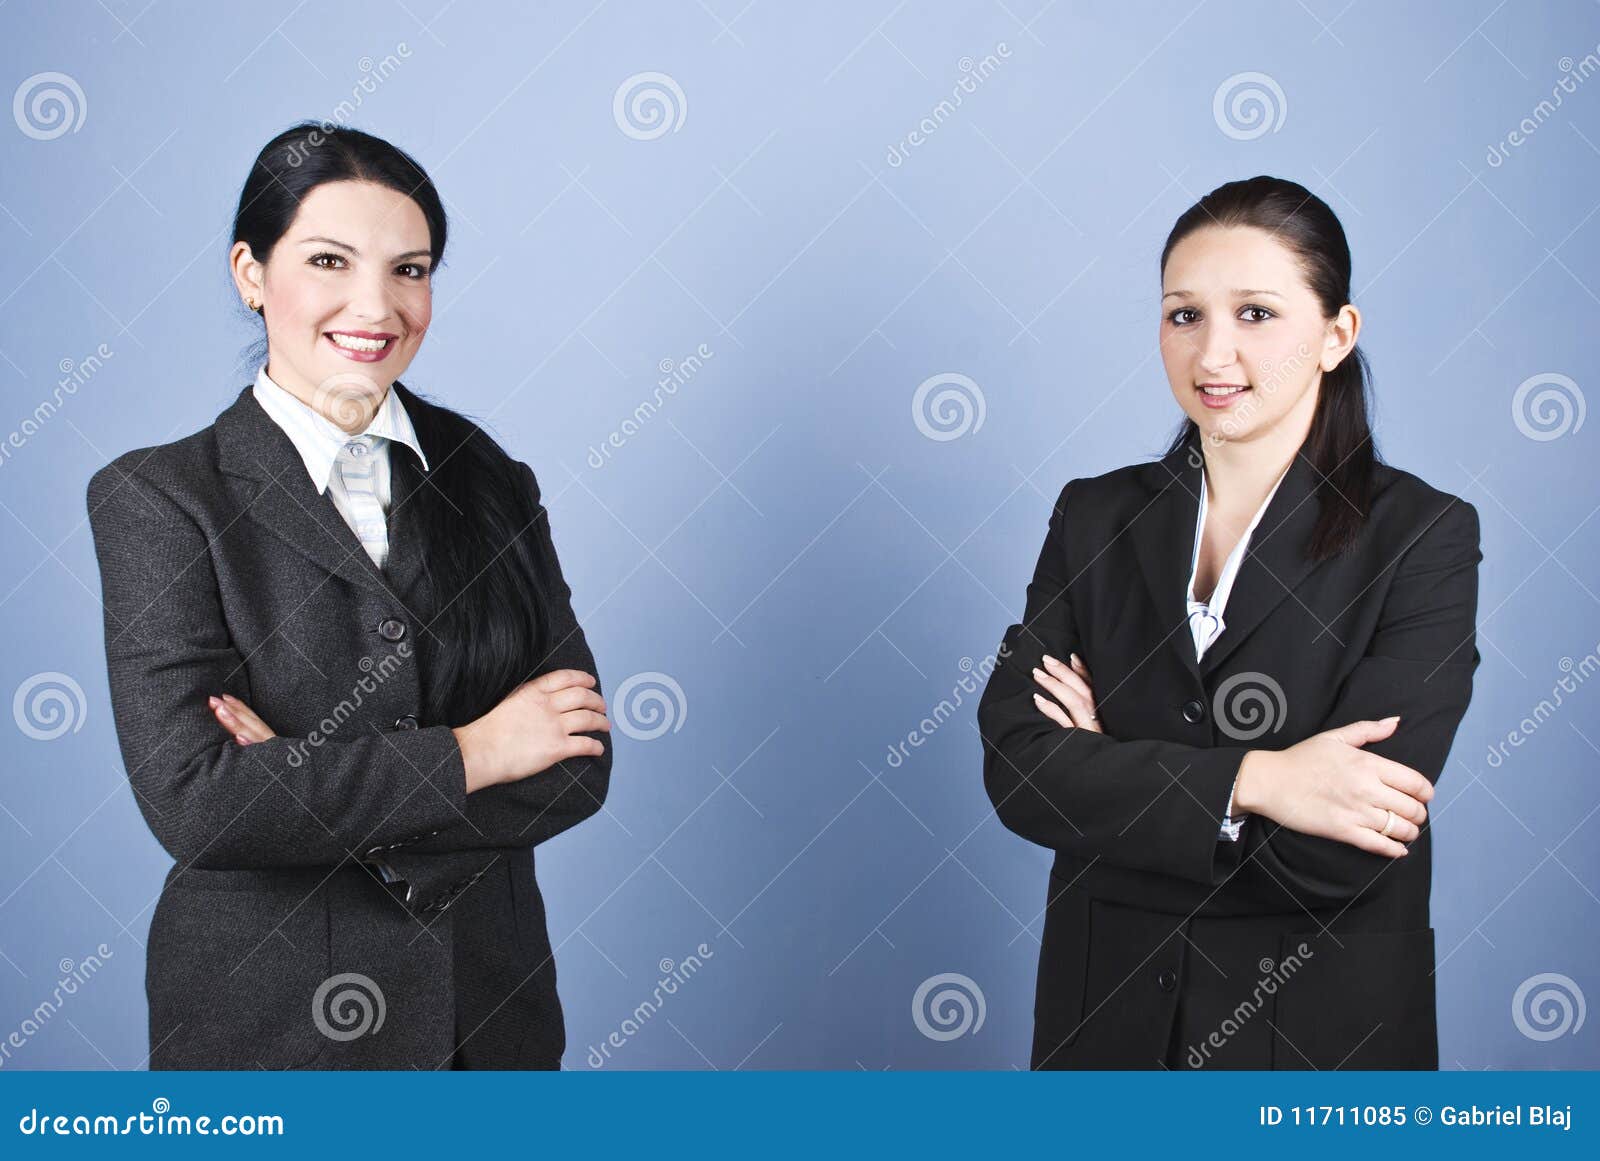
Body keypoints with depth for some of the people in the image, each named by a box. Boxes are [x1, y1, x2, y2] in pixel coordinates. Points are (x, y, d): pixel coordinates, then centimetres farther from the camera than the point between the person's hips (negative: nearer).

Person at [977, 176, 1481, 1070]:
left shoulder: (1423, 536, -11)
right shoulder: (1096, 517, 0)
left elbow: (1344, 857, -20)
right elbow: (1015, 768, -11)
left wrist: (1114, 770, -13)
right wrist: (1250, 781, -21)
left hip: (1319, 1028, -2)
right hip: (1106, 1009, 3)